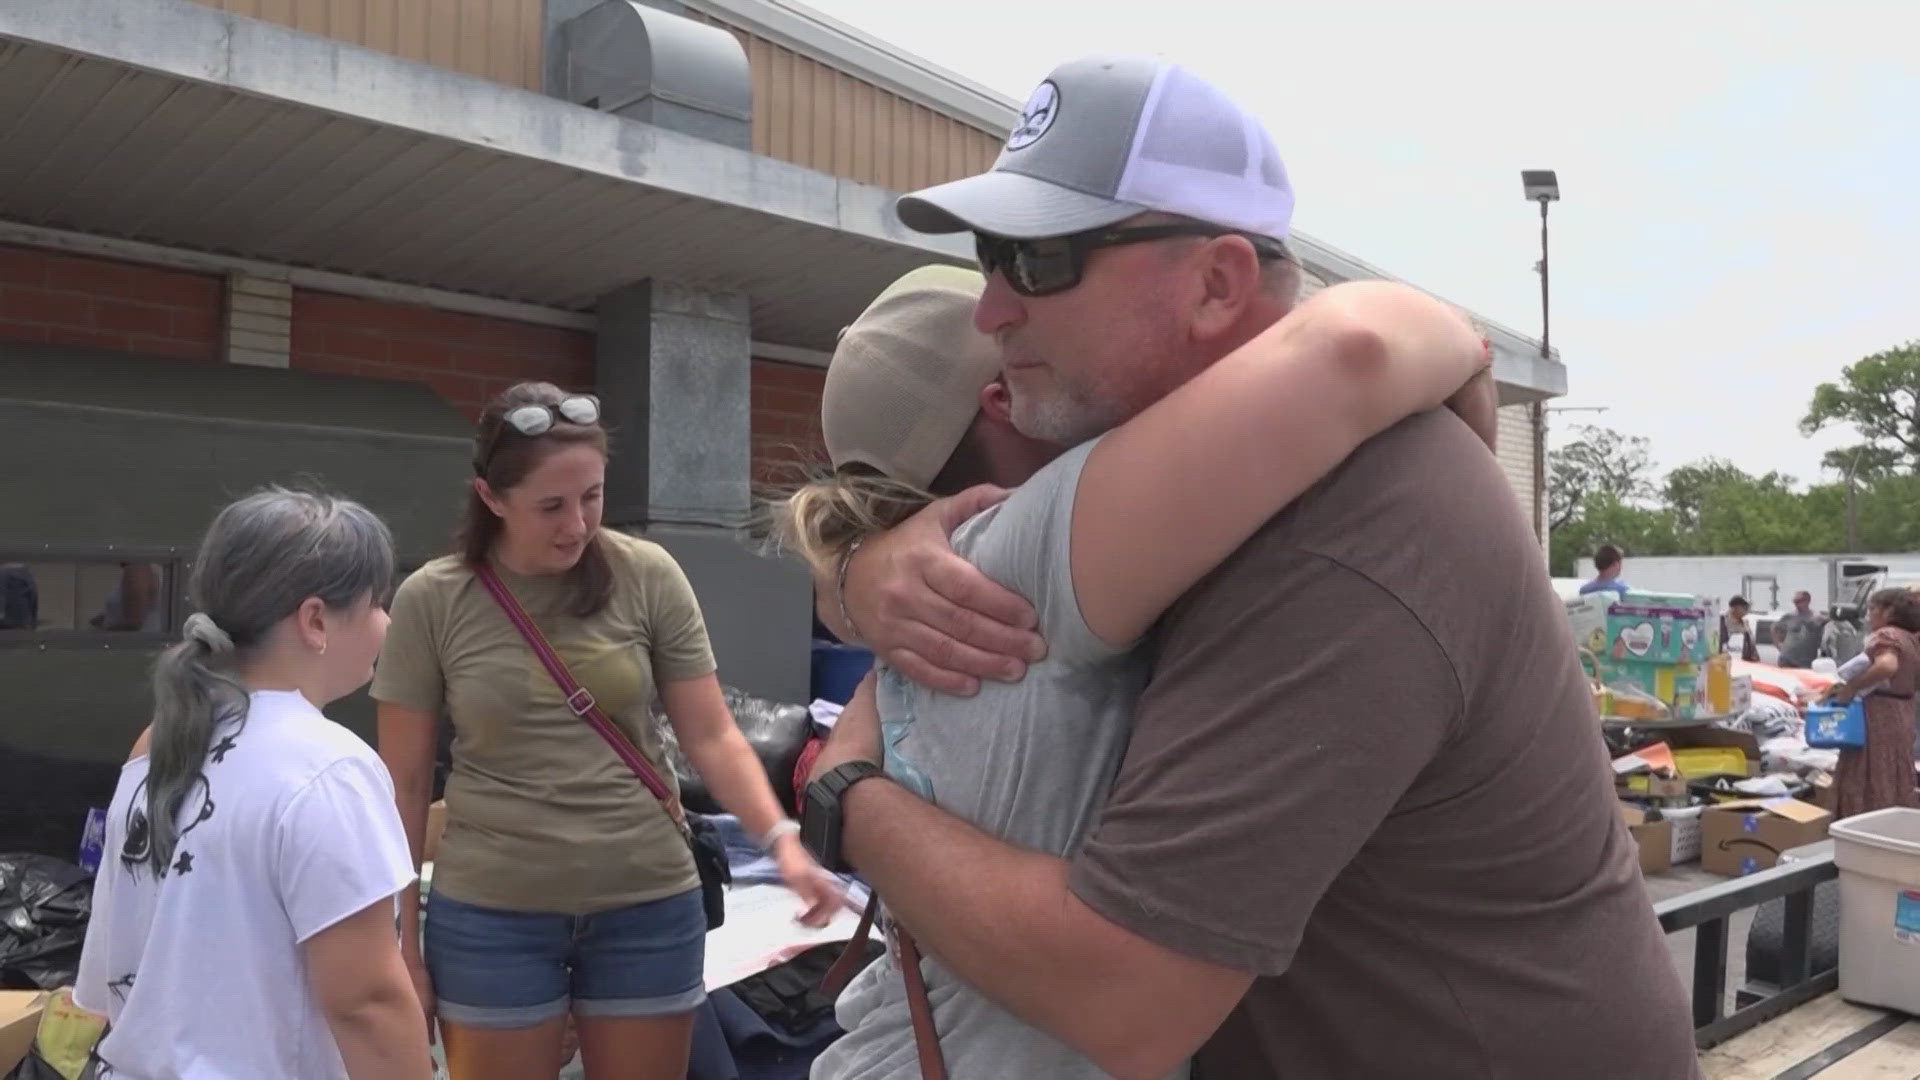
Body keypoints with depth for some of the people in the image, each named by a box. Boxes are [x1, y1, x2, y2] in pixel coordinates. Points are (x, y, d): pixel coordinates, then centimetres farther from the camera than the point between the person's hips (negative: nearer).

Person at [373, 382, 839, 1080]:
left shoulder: (648, 577, -6)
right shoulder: (431, 601, -5)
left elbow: (711, 736, -4)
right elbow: (404, 782, 2)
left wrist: (782, 840, -19)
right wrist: (402, 938, 4)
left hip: (650, 905, 1)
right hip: (491, 916, 0)